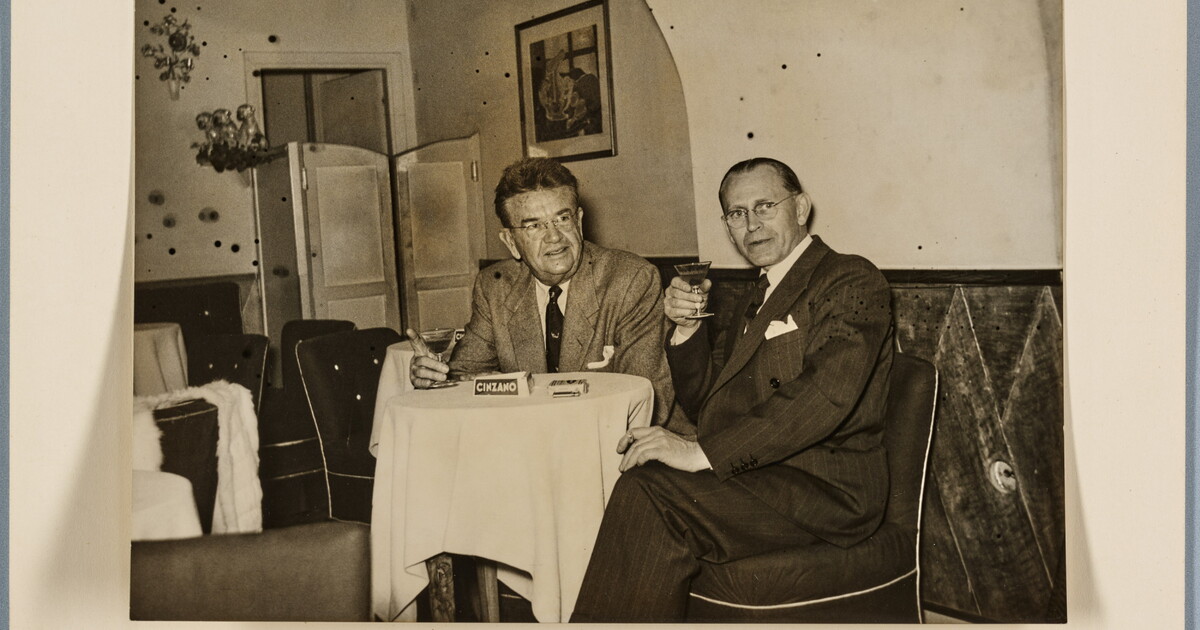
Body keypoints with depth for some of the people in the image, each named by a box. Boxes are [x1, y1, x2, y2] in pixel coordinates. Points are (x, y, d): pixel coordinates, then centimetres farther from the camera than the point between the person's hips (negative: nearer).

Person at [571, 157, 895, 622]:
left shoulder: (852, 282, -5)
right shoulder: (759, 297, 23)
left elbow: (826, 395, -22)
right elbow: (708, 405, 21)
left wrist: (701, 452, -26)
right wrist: (688, 329, 3)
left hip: (823, 487, -7)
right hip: (758, 474, 8)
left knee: (647, 490, -26)